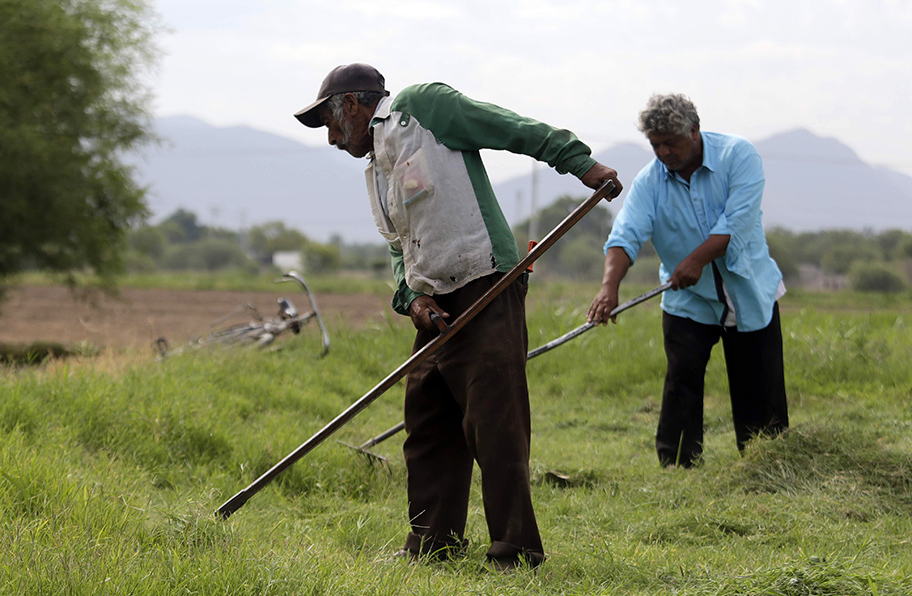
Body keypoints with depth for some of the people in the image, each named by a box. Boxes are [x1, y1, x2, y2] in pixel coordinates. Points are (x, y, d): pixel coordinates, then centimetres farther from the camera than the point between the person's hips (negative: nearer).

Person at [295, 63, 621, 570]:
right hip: (437, 310, 9)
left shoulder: (421, 106, -2)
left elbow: (515, 129, -6)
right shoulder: (376, 171, 24)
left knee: (494, 424, -11)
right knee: (428, 428, 11)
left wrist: (580, 162, -12)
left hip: (488, 290, -9)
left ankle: (517, 554, -10)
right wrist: (411, 297, 5)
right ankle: (433, 546, 20)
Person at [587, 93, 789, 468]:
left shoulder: (738, 155, -11)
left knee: (760, 395, 2)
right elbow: (626, 235, -20)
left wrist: (697, 259, -32)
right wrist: (610, 286, -37)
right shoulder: (649, 181, -7)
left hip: (748, 294, -1)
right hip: (688, 302, 1)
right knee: (681, 387, -11)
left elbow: (738, 221, -22)